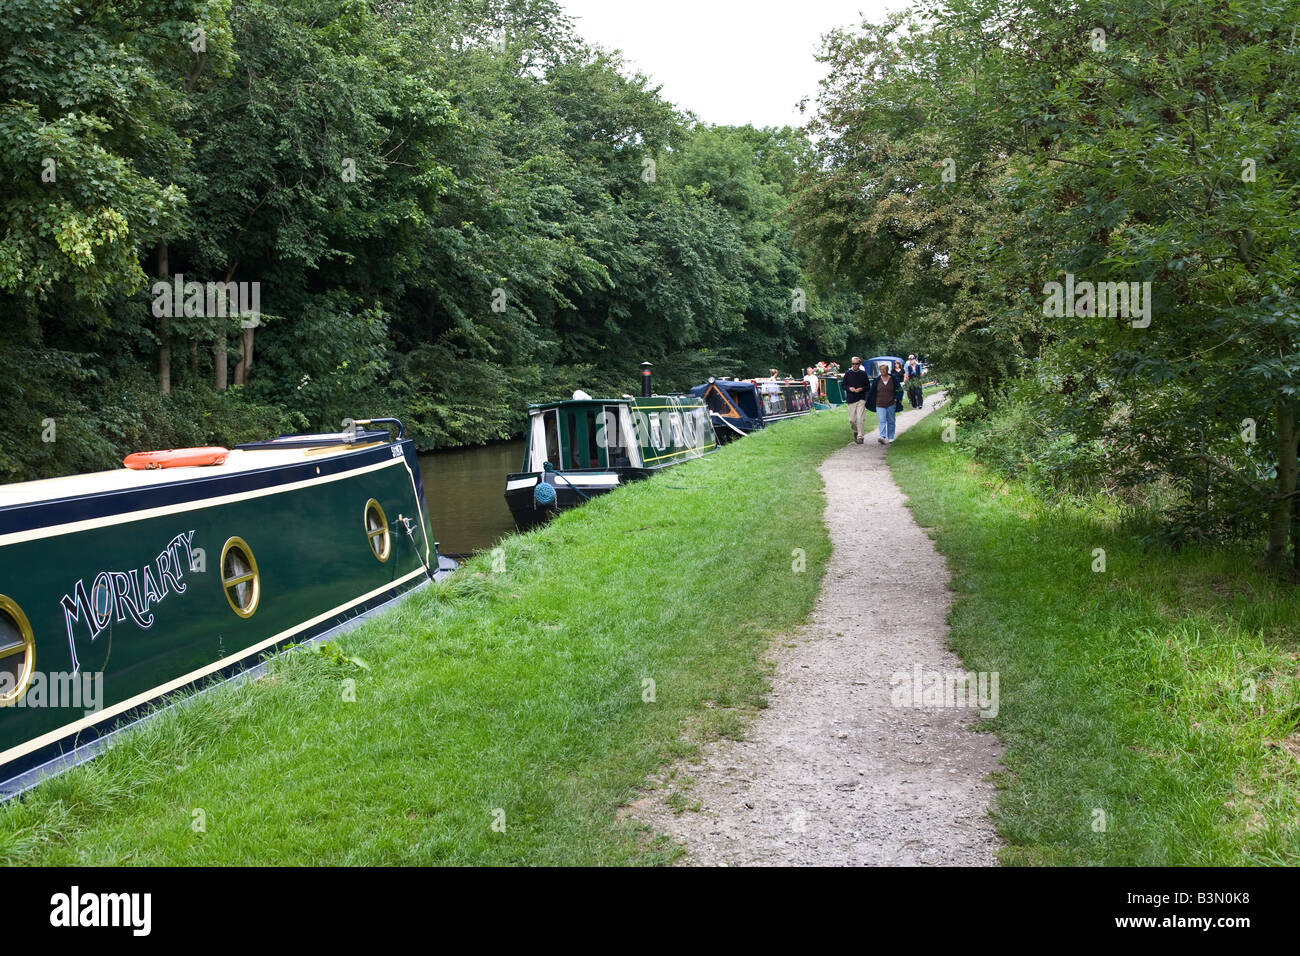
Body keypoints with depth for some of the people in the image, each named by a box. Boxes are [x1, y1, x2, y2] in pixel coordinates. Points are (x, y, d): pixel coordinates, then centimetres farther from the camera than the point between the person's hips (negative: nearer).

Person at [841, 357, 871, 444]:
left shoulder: (863, 374, 3)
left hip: (861, 399, -1)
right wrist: (849, 388, -10)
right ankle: (855, 432, 31)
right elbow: (843, 385, 9)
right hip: (851, 399, 2)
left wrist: (861, 389, -11)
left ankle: (860, 436, -6)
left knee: (860, 418, -12)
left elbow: (868, 386, 7)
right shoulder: (848, 373, 5)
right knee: (852, 420, 4)